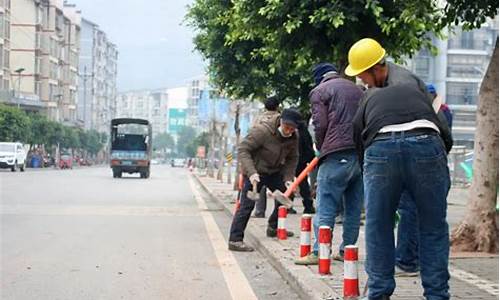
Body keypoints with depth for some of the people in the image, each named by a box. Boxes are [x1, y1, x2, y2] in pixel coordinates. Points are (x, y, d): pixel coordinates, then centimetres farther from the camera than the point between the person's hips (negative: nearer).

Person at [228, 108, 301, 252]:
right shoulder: (262, 131, -28)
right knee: (247, 204, -15)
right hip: (255, 171, -7)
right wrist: (251, 172, -36)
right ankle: (235, 240, -16)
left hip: (275, 171, 7)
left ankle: (273, 228, 34)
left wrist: (288, 178, -10)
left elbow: (292, 159, 5)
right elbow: (243, 149, -27)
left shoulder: (293, 137, -7)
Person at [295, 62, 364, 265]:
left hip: (337, 156, -6)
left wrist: (321, 149, 10)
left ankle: (318, 252, -7)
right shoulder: (357, 90, 23)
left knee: (325, 208, -4)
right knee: (354, 208, 9)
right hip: (362, 153, 6)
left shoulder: (319, 91, 5)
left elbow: (320, 125, -4)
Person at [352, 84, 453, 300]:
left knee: (378, 228, 13)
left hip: (380, 147, 0)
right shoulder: (416, 92, 38)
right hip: (427, 143, 0)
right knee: (433, 228, 12)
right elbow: (446, 137, 28)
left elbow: (360, 144, 25)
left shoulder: (367, 101, 35)